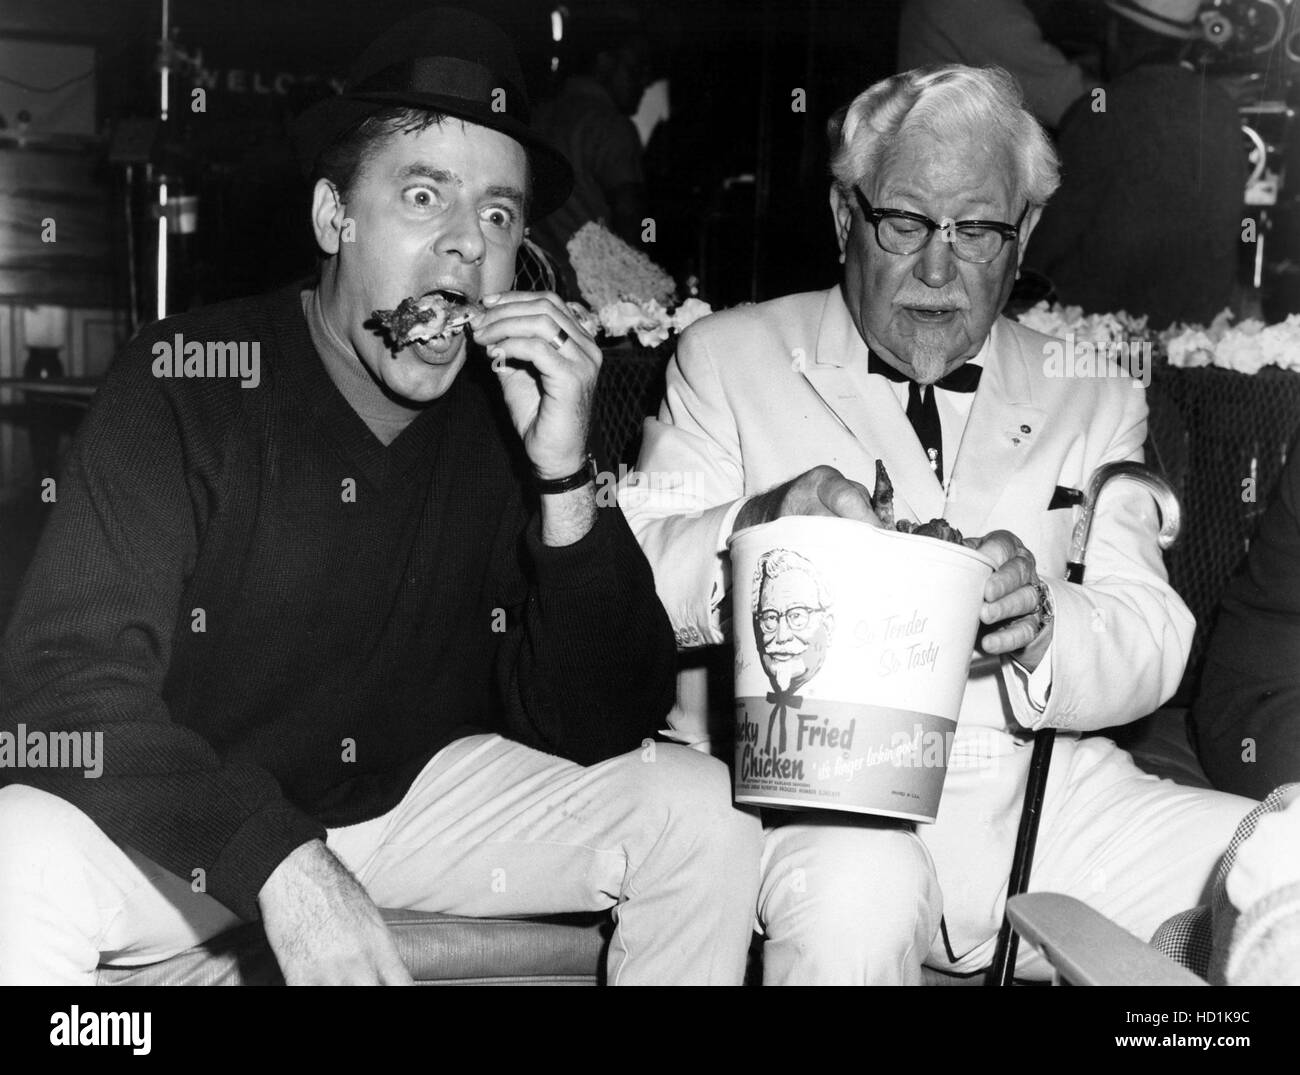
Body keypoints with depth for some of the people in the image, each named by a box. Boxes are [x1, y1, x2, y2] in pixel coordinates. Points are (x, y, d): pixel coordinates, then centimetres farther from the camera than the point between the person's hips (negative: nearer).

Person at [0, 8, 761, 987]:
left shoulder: (518, 412, -10)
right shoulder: (184, 384, -18)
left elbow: (596, 733, -12)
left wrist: (564, 479, -26)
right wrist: (282, 867, -36)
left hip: (412, 795, 3)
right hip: (184, 823, -3)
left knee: (710, 816, -12)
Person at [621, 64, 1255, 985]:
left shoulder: (1095, 399, 16)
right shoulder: (730, 358, 9)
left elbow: (1155, 643, 6)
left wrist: (1043, 624, -18)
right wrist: (755, 527, -22)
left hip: (1046, 794, 3)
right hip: (816, 790, -2)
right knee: (857, 896, -35)